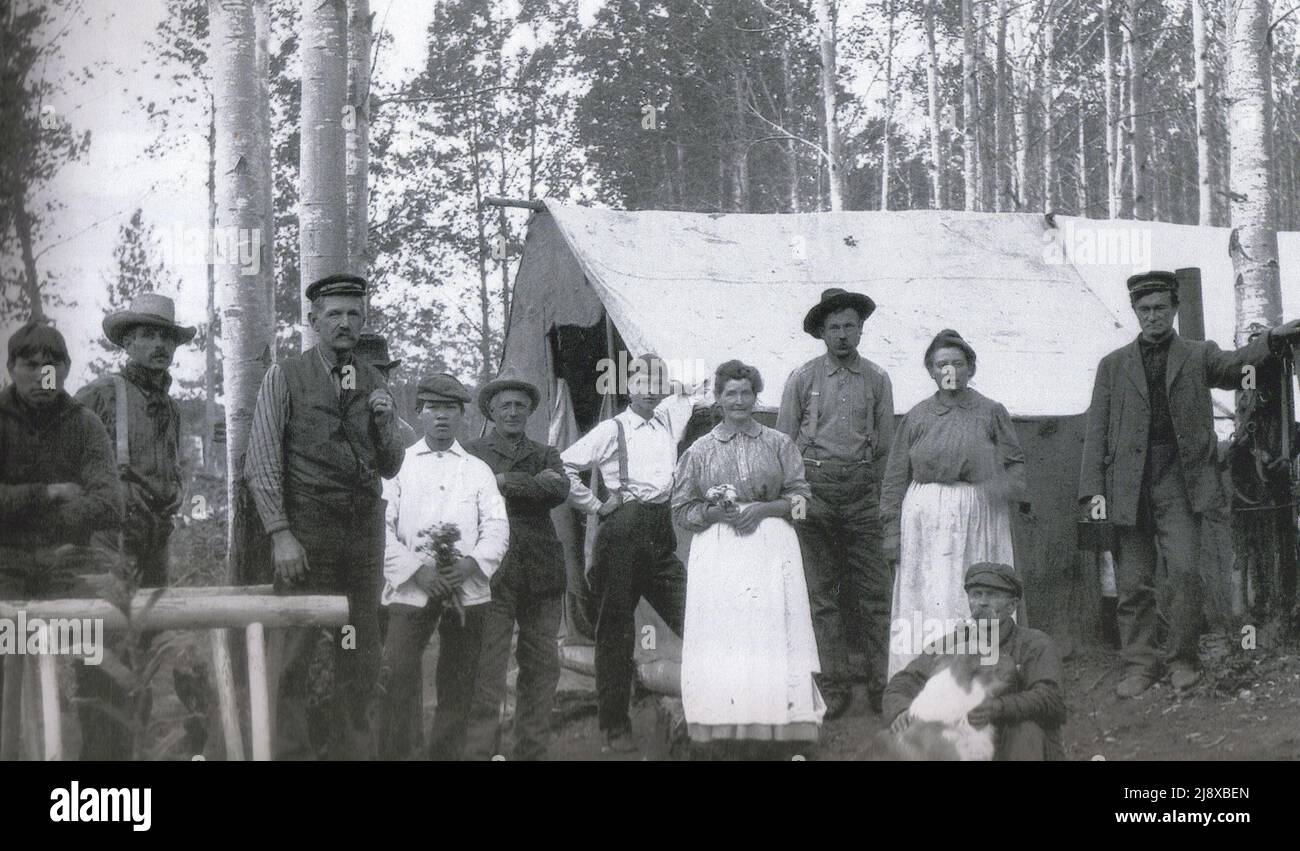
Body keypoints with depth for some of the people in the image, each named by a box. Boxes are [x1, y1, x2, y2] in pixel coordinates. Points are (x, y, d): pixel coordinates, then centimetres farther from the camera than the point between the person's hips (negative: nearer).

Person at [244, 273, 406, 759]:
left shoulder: (372, 382, 13)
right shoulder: (285, 377, 0)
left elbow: (390, 468, 17)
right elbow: (261, 463, -4)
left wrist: (385, 420, -2)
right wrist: (280, 535, -12)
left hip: (364, 531, 5)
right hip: (306, 531, -5)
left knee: (361, 655, 8)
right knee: (295, 654, -7)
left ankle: (353, 751, 17)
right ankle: (290, 751, -1)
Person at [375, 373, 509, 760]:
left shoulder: (479, 470, 15)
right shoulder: (399, 464, 10)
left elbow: (497, 527, 7)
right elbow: (381, 524, 1)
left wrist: (471, 562, -12)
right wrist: (415, 569, -12)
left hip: (467, 588, 2)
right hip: (411, 587, -2)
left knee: (458, 685, 4)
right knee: (395, 677, -14)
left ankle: (447, 753, 12)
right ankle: (390, 753, -5)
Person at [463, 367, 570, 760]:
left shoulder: (545, 455, 17)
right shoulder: (472, 454, 9)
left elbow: (559, 489, -3)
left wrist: (506, 481, -10)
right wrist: (534, 483, -11)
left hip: (541, 576, 4)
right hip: (492, 575, -3)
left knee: (542, 668, 6)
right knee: (486, 671, -8)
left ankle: (532, 750, 14)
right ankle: (481, 750, -4)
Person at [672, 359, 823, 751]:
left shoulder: (779, 444, 9)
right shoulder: (701, 450, 8)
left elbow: (800, 497, 7)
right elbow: (682, 510, 9)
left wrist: (763, 508, -9)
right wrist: (717, 512, -9)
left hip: (771, 546, 0)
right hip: (718, 553, 0)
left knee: (771, 633, -6)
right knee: (723, 640, -5)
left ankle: (777, 724, -2)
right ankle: (724, 728, 0)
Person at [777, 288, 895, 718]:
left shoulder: (877, 380, 9)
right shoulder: (802, 379, 4)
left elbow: (886, 445, 13)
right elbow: (784, 441, 7)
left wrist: (880, 494, 8)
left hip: (862, 488, 1)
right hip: (814, 485, -1)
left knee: (875, 589, -2)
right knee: (821, 591, 1)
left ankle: (883, 682, 1)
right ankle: (834, 686, 6)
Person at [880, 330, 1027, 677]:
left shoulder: (991, 413, 9)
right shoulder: (917, 417, 10)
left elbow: (1016, 463, 9)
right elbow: (896, 477, 10)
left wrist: (1004, 488, -12)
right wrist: (892, 531, 4)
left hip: (980, 517, 0)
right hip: (926, 517, 0)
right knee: (927, 597, -4)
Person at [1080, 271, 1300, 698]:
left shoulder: (1198, 355, 12)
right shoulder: (1113, 365, 15)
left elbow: (1235, 364, -9)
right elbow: (1097, 431, 9)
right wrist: (1094, 491, -1)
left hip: (1179, 482, -1)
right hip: (1128, 483, 1)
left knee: (1184, 570, -12)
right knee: (1133, 582, 0)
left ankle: (1181, 659, 1)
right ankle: (1139, 665, 8)